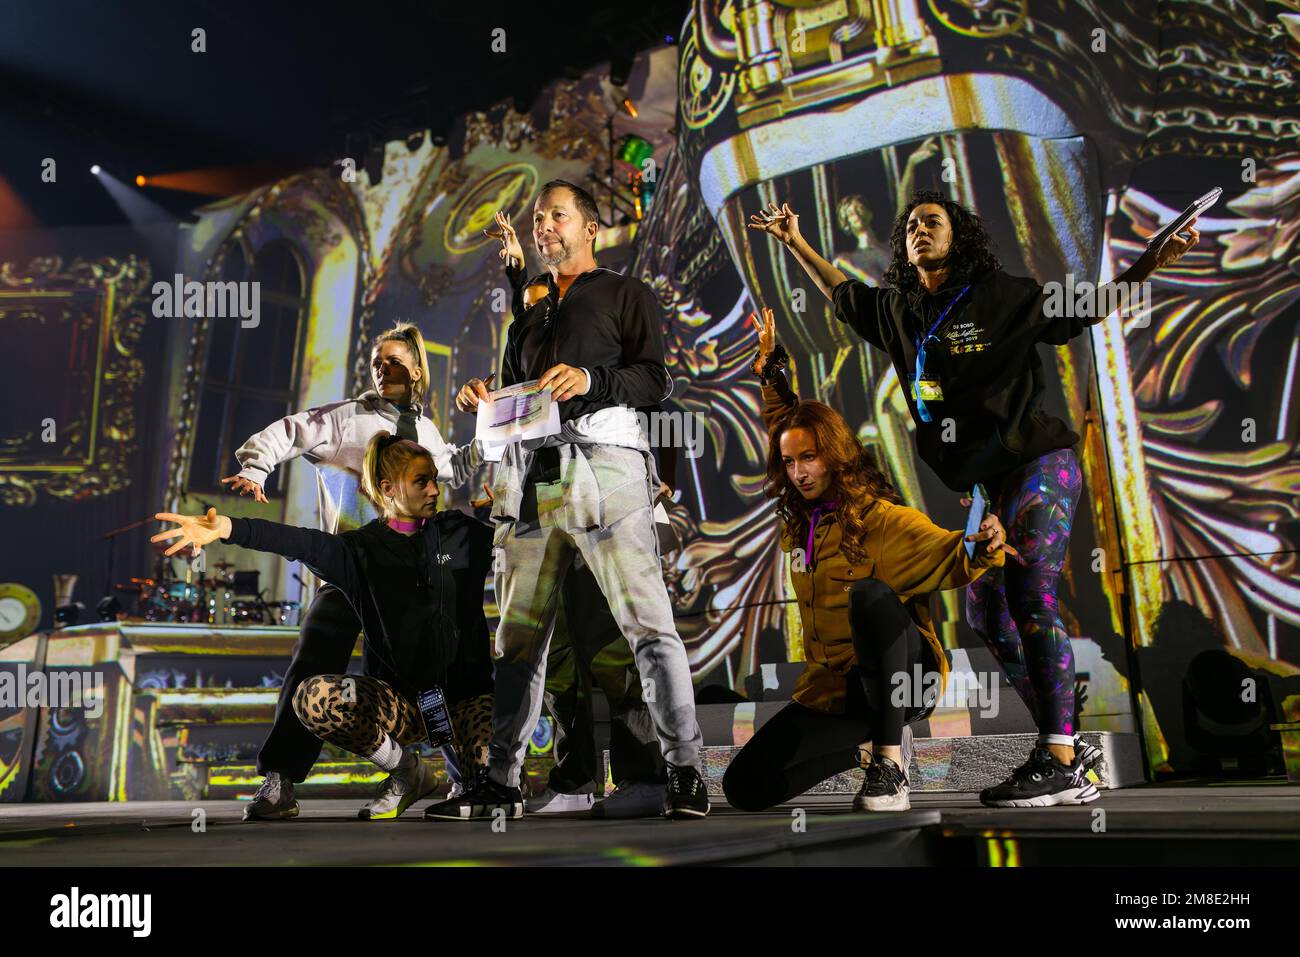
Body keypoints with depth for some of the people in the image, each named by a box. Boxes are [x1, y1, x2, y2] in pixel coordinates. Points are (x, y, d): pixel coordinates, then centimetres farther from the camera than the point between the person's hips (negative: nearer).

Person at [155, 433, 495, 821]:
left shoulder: (461, 531, 5)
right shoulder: (362, 548, -1)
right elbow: (301, 542, -19)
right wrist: (228, 528, -36)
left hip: (466, 693, -1)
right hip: (402, 698, 1)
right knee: (316, 698, -29)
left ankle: (458, 752, 8)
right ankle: (406, 773, -3)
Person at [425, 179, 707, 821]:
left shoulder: (625, 294, 14)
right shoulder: (528, 321, 30)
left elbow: (656, 380, 0)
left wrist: (591, 379, -16)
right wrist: (480, 402, 7)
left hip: (603, 465, -5)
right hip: (529, 475, 5)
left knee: (648, 623, -10)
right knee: (518, 638, 3)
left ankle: (684, 775, -7)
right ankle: (501, 784, 9)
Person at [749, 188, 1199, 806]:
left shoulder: (1003, 297, -4)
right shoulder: (897, 310, 11)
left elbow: (1087, 310, 3)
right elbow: (842, 293, 29)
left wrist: (1152, 262, -9)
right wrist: (795, 242, 29)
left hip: (1037, 464, -7)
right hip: (981, 482, 7)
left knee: (1030, 600, -17)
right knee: (985, 614, 5)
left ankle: (1059, 762, -12)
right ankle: (1068, 744, 15)